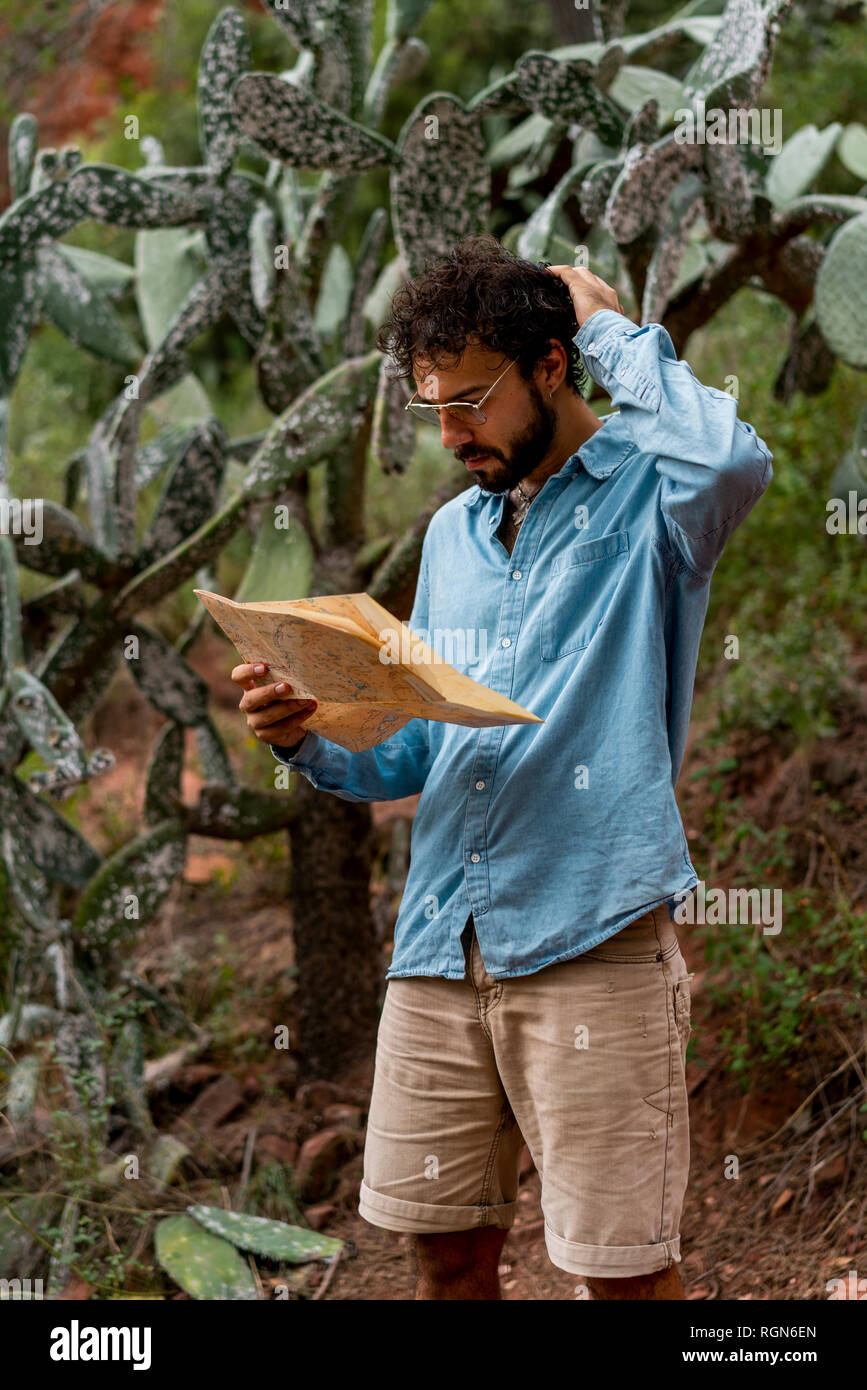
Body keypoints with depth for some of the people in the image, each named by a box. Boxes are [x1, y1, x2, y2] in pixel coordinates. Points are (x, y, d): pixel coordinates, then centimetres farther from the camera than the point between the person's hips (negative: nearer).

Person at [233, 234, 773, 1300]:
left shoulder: (643, 494, -1)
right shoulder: (452, 532, 19)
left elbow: (732, 460, -28)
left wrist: (614, 332, -11)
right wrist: (309, 740, 0)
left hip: (595, 941, -6)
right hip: (440, 939, 6)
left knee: (623, 1267, -3)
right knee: (448, 1251, 10)